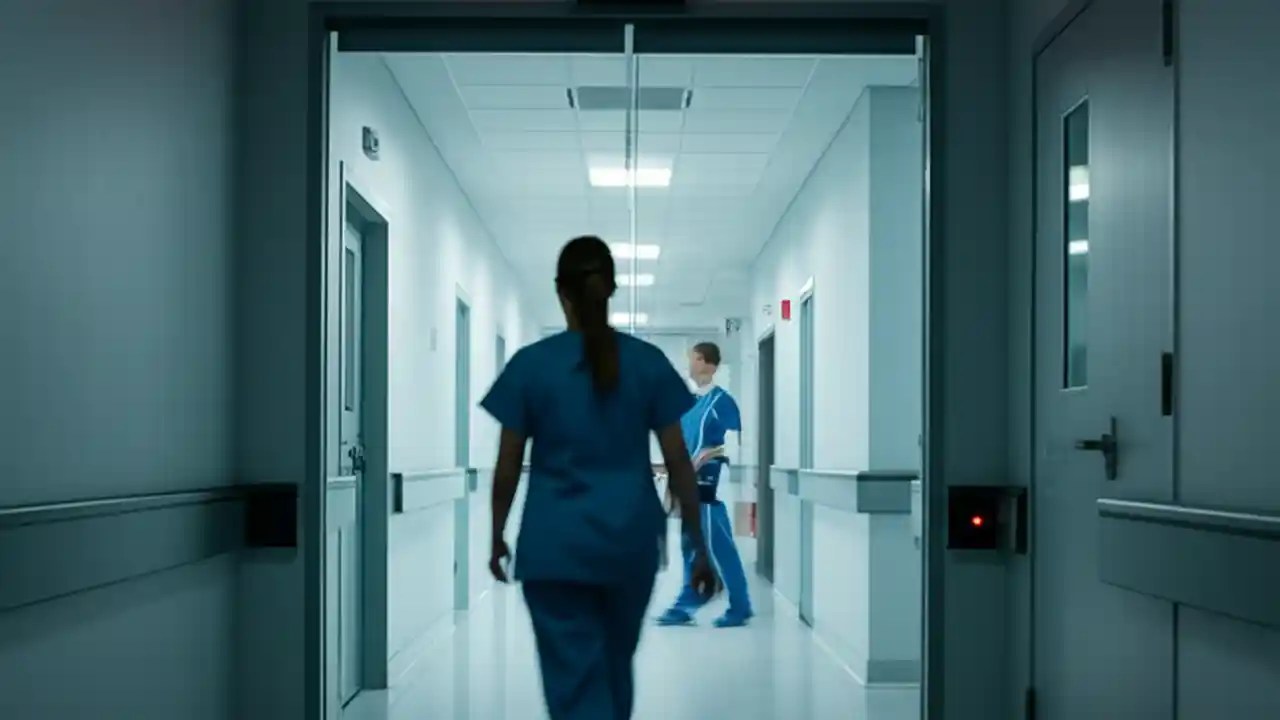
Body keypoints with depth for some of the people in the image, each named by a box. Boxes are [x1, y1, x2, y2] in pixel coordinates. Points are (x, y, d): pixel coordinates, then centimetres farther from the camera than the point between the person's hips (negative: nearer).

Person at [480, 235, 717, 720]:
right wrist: (699, 545, 6)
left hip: (555, 544, -3)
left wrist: (497, 537, 13)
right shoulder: (649, 362, -1)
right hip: (628, 539, 3)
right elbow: (678, 462, -1)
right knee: (616, 664, 24)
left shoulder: (530, 364, -5)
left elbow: (508, 466, -1)